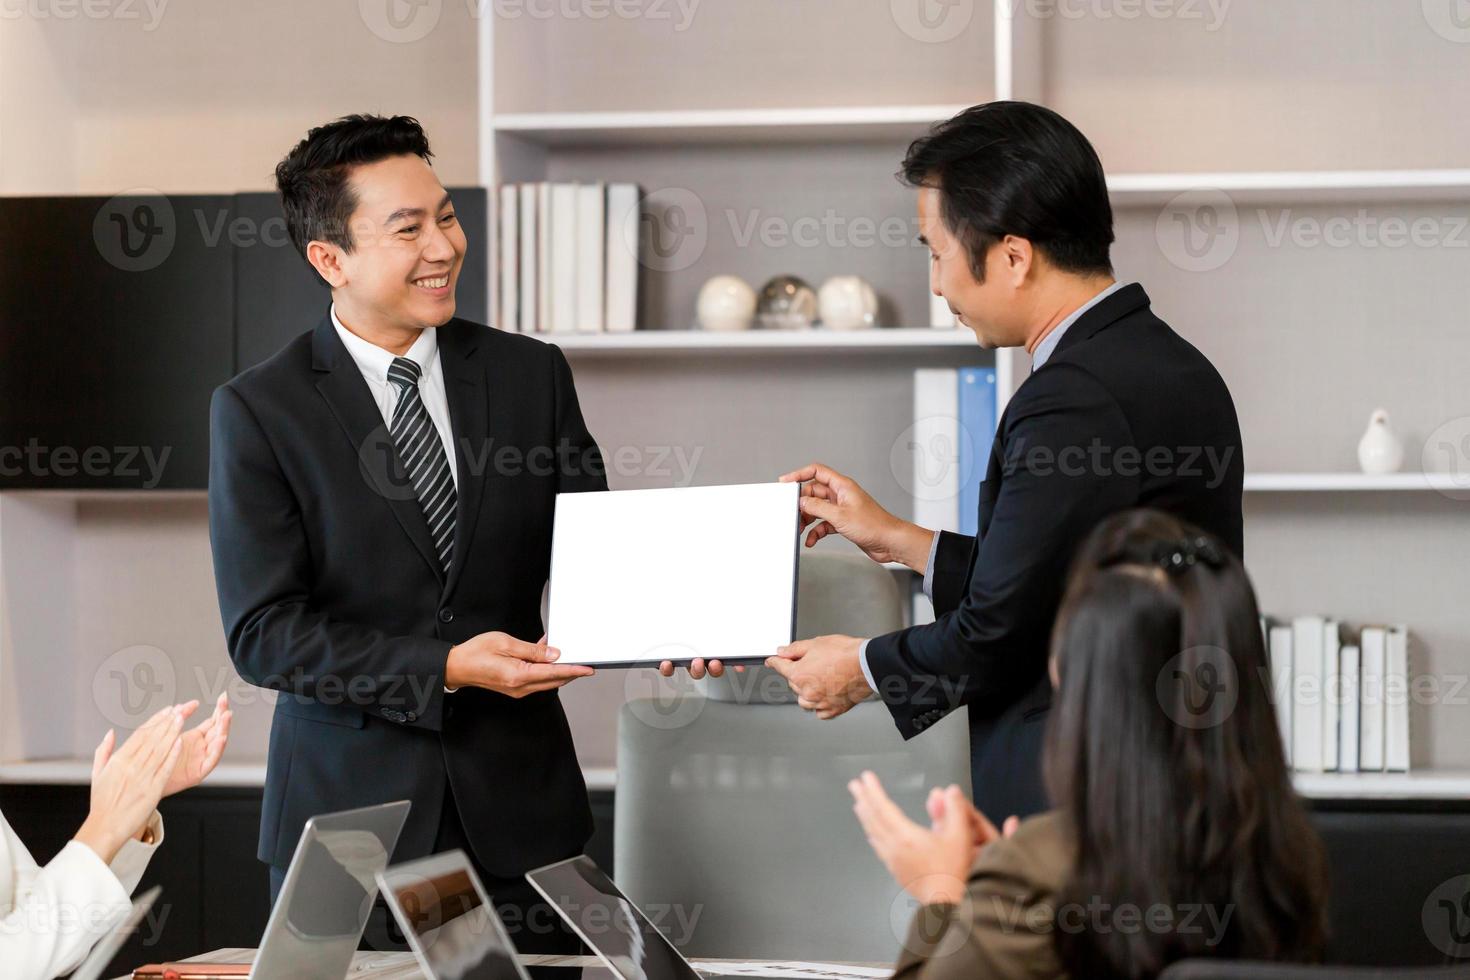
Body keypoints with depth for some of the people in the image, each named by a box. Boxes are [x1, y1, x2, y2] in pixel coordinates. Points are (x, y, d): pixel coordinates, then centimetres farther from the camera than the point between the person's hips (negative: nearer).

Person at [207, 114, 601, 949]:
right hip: (349, 809, -2)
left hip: (518, 808, 2)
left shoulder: (531, 374, 5)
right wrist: (445, 669, -20)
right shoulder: (258, 411, -5)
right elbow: (262, 632, -10)